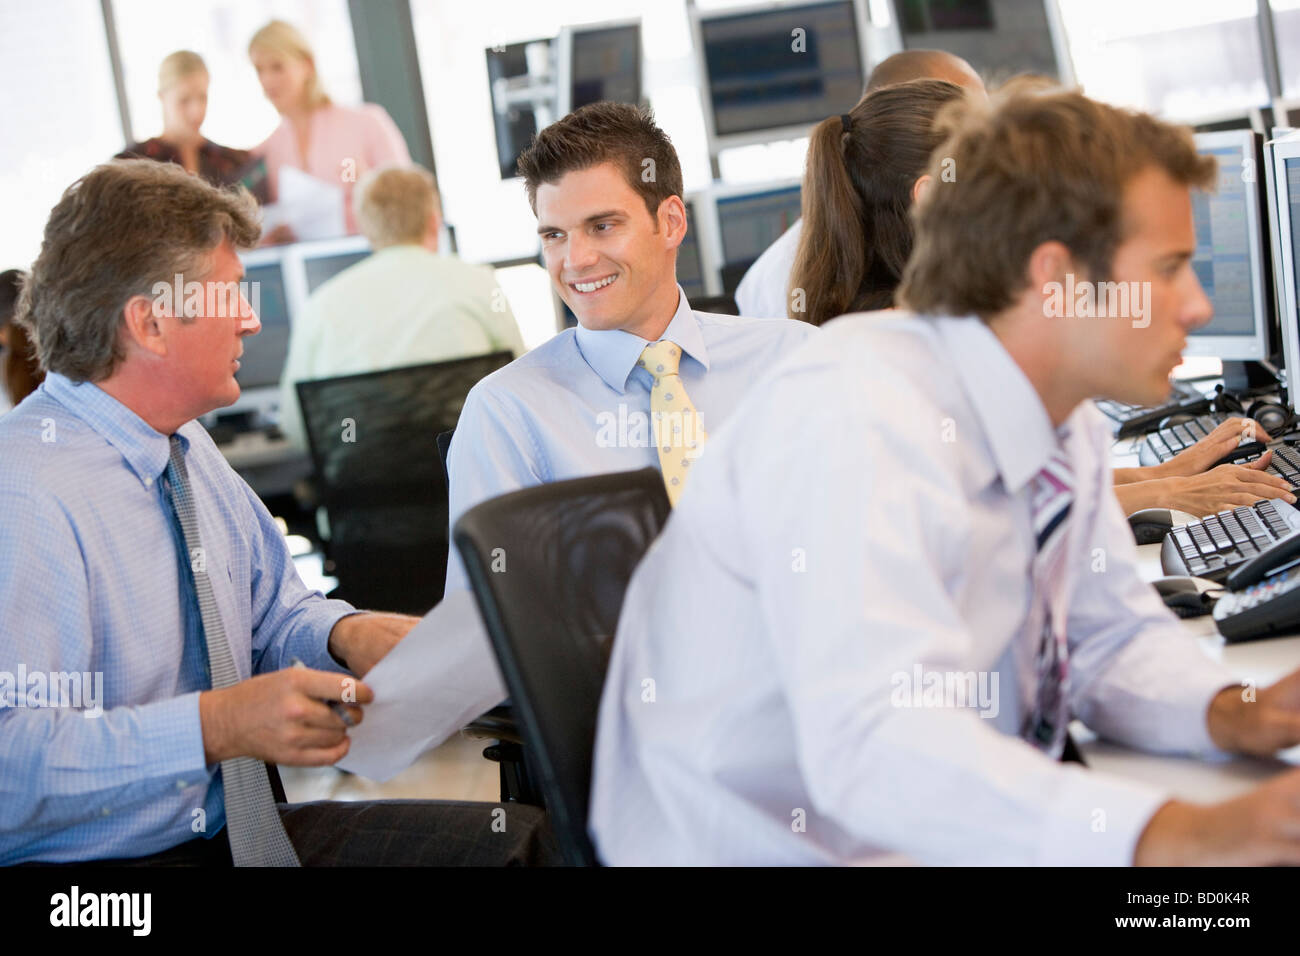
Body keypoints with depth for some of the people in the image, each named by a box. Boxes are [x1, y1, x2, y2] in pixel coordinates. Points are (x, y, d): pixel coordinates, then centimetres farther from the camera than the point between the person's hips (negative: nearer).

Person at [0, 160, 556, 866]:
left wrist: (346, 632, 0)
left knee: (524, 834, -8)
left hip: (240, 830, 9)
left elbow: (272, 614, 22)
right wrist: (218, 726, -32)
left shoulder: (191, 451, 10)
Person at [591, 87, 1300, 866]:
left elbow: (1115, 635, 12)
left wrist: (1233, 714, -9)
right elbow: (875, 744, -35)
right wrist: (1183, 838, -43)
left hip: (966, 835, 8)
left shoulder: (1067, 418, 1)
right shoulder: (856, 420, -25)